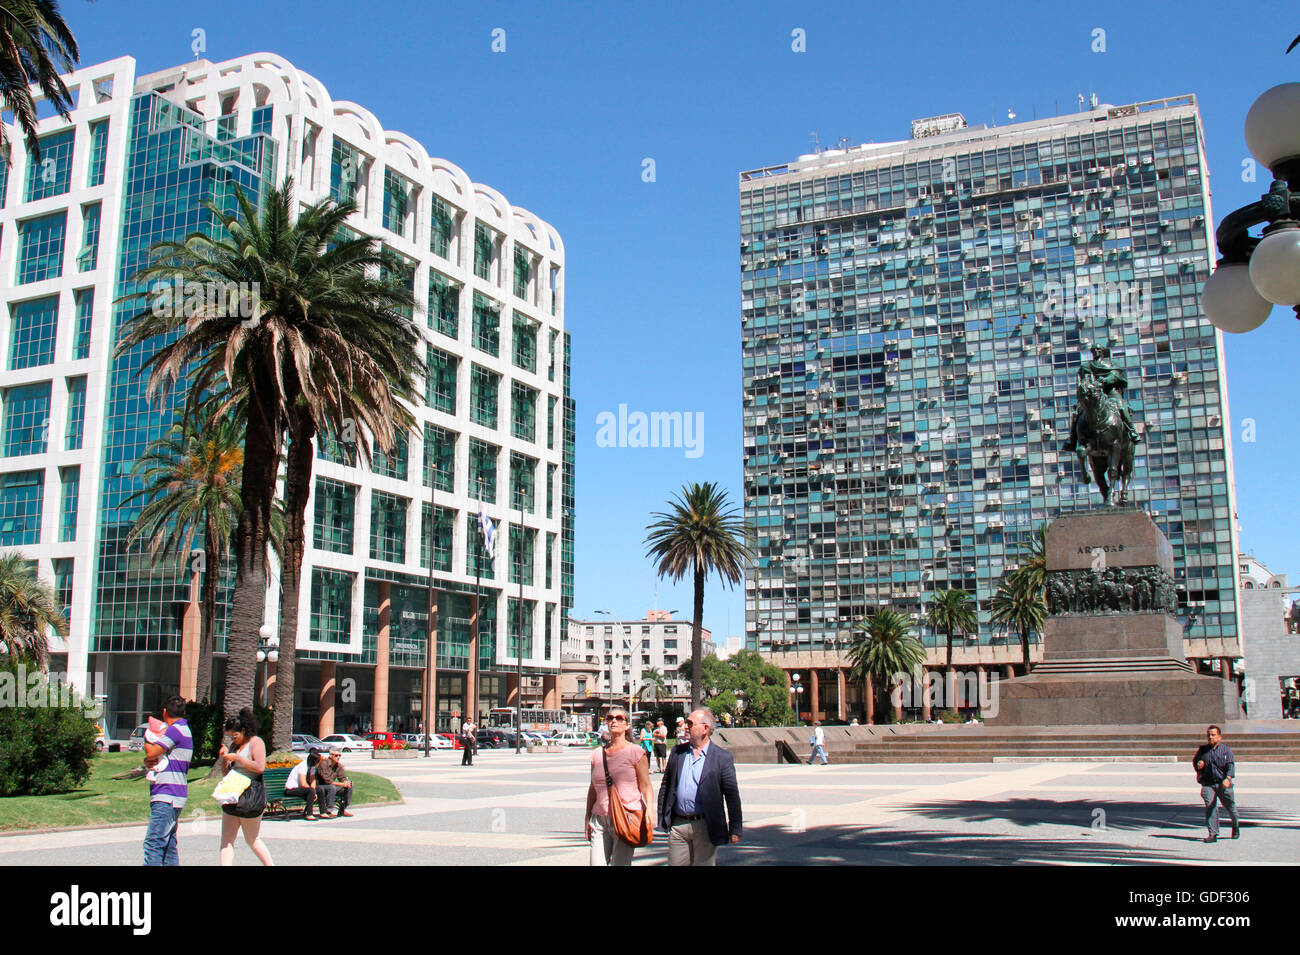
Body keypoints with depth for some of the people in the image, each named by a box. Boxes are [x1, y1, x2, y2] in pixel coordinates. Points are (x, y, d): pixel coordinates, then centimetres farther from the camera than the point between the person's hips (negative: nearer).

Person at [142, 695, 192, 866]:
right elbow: (151, 758, 20)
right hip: (175, 796, 10)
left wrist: (147, 745, 6)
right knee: (168, 845, 10)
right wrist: (147, 762, -3)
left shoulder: (175, 730, -9)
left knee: (153, 843, -15)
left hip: (166, 796, -10)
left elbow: (151, 753, -16)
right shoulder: (184, 730, 21)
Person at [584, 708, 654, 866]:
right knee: (596, 862, -3)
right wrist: (587, 818, 17)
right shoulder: (598, 754, 13)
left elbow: (646, 786, -3)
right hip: (600, 820, 4)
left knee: (620, 863, -8)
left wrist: (649, 808, -19)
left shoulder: (635, 752, 0)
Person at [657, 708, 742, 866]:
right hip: (678, 825, 4)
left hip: (705, 827, -3)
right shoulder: (677, 752, 9)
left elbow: (732, 795, -2)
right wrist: (662, 819, 7)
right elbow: (665, 786, 12)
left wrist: (735, 829, -3)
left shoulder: (722, 757, -3)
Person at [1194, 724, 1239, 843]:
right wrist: (1198, 765, -4)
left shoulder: (1225, 750, -3)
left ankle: (1236, 825, 45)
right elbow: (1194, 761, 21)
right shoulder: (1203, 750, 6)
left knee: (1230, 806, 14)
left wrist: (1228, 778, -30)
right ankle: (1213, 834, -10)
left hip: (1223, 784, -1)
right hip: (1208, 784, 1)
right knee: (1210, 807, -11)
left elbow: (1231, 766, -13)